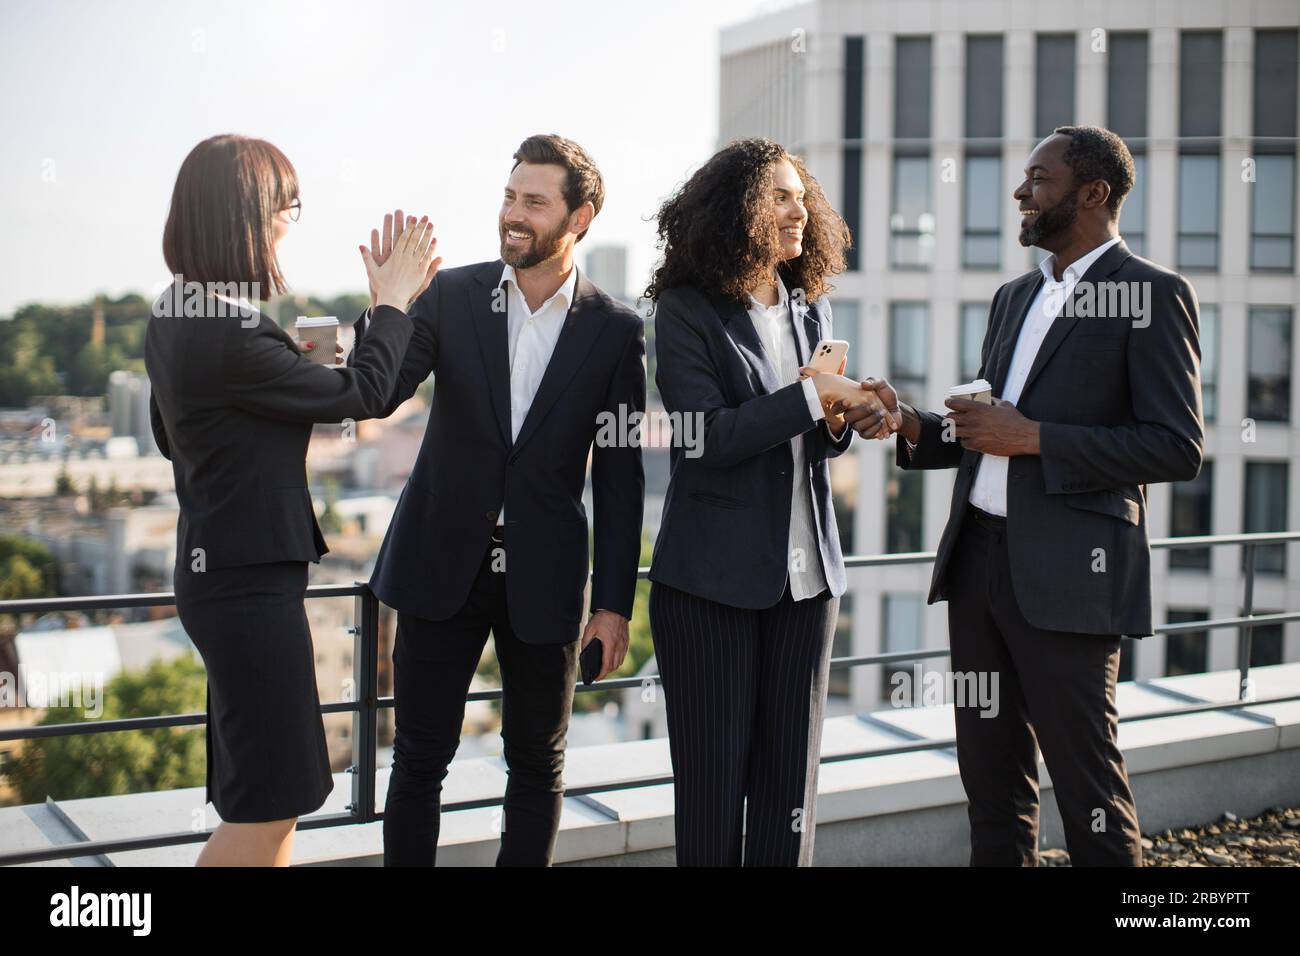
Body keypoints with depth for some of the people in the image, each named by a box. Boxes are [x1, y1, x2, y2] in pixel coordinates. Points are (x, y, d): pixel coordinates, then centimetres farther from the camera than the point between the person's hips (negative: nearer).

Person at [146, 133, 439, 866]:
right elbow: (362, 394, -14)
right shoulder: (233, 336, -24)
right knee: (266, 805, 2)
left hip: (219, 566, 10)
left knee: (268, 798, 19)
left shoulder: (175, 316, 6)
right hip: (250, 579, -10)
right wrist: (393, 301, 0)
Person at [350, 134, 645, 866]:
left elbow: (619, 476, -1)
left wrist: (614, 601, -2)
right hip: (444, 565, 0)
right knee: (421, 756, 9)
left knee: (539, 763, 12)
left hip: (543, 578, 0)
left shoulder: (616, 329, -4)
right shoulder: (451, 296, -3)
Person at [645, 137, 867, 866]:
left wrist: (838, 423, -4)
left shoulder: (811, 308, 12)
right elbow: (706, 435, -18)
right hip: (713, 580, -5)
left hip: (806, 571, 5)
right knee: (714, 775, 4)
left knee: (792, 776, 9)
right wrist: (811, 396, -18)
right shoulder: (687, 312, -6)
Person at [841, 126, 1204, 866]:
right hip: (978, 555, 8)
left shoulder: (1155, 295, -5)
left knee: (1089, 792, 0)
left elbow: (1178, 448, -13)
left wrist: (1033, 437, -16)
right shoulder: (1015, 298, 18)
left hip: (1066, 574, -7)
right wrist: (911, 424, 3)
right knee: (992, 780, 13)